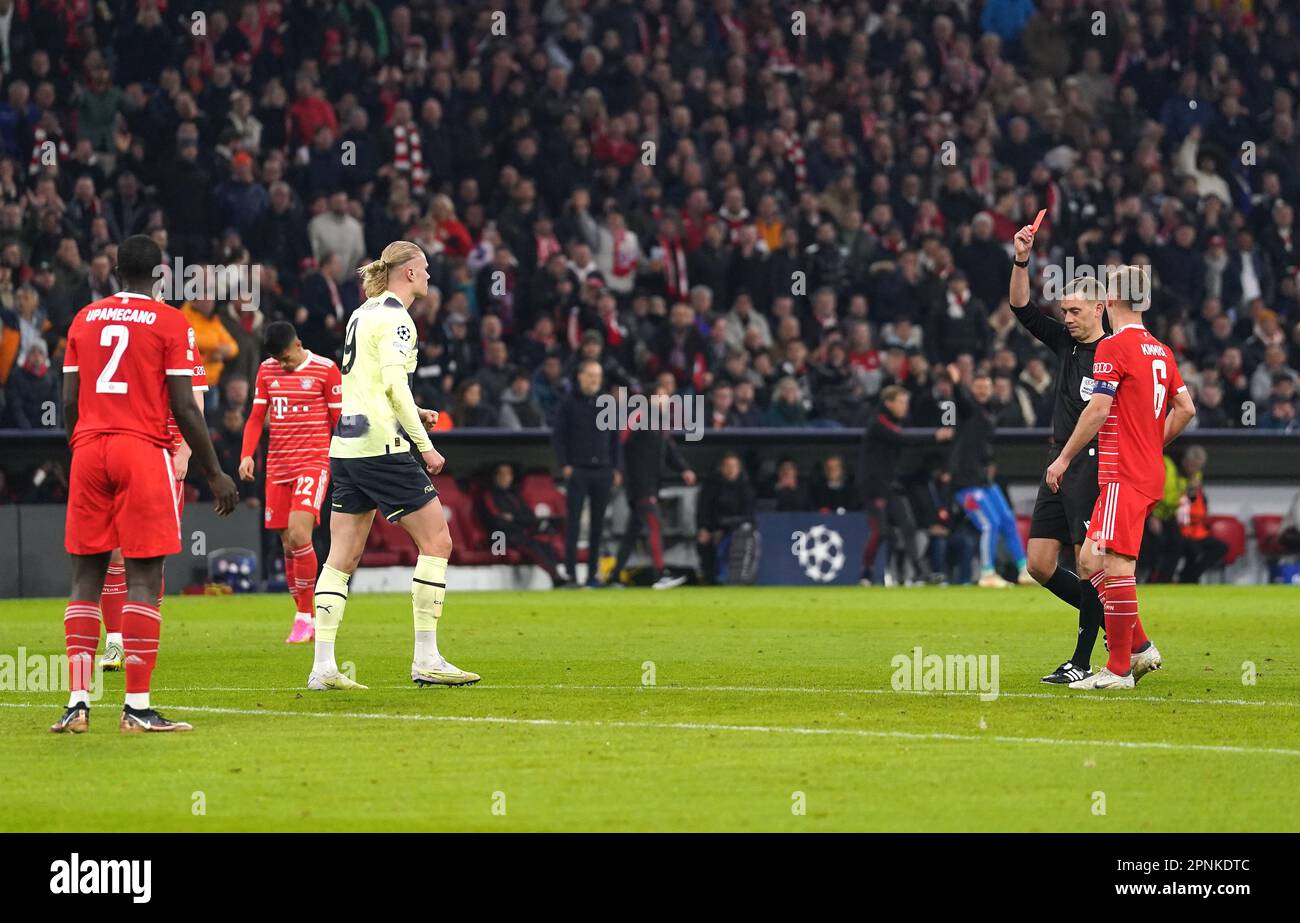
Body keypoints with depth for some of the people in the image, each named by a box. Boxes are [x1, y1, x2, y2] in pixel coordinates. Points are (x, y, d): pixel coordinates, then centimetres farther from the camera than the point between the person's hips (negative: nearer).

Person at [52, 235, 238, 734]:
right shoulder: (170, 323, -1)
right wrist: (215, 474, 2)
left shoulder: (84, 319, 11)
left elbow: (69, 402, 10)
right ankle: (137, 707, -9)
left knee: (86, 575, 7)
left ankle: (77, 703, 1)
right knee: (144, 577, -4)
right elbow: (184, 409, -5)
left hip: (90, 449, 4)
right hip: (144, 451, -4)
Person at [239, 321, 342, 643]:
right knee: (288, 544, 5)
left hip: (313, 463, -5)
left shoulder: (326, 370, -3)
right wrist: (247, 454, -1)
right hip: (278, 466, 5)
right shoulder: (267, 371, 10)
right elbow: (256, 417, 13)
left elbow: (340, 421, 0)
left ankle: (305, 617, -10)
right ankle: (303, 619, 14)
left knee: (299, 535, -20)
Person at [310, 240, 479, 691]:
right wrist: (425, 445, -13)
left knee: (342, 556, 6)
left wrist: (412, 414, 17)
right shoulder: (395, 318, -9)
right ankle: (426, 659, -4)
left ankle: (323, 666, 1)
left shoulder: (362, 313, 17)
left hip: (345, 445, 9)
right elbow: (395, 383, -18)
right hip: (380, 446, -9)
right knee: (437, 542, -1)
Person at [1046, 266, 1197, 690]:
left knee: (1114, 563, -9)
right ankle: (1138, 648, 11)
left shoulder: (1114, 346, -10)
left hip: (1123, 476, -9)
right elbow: (1186, 408, 16)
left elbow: (1098, 409, -14)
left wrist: (1064, 458, -7)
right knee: (1090, 559, 13)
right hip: (1150, 472, 9)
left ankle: (1119, 670, -11)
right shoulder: (1160, 351, 14)